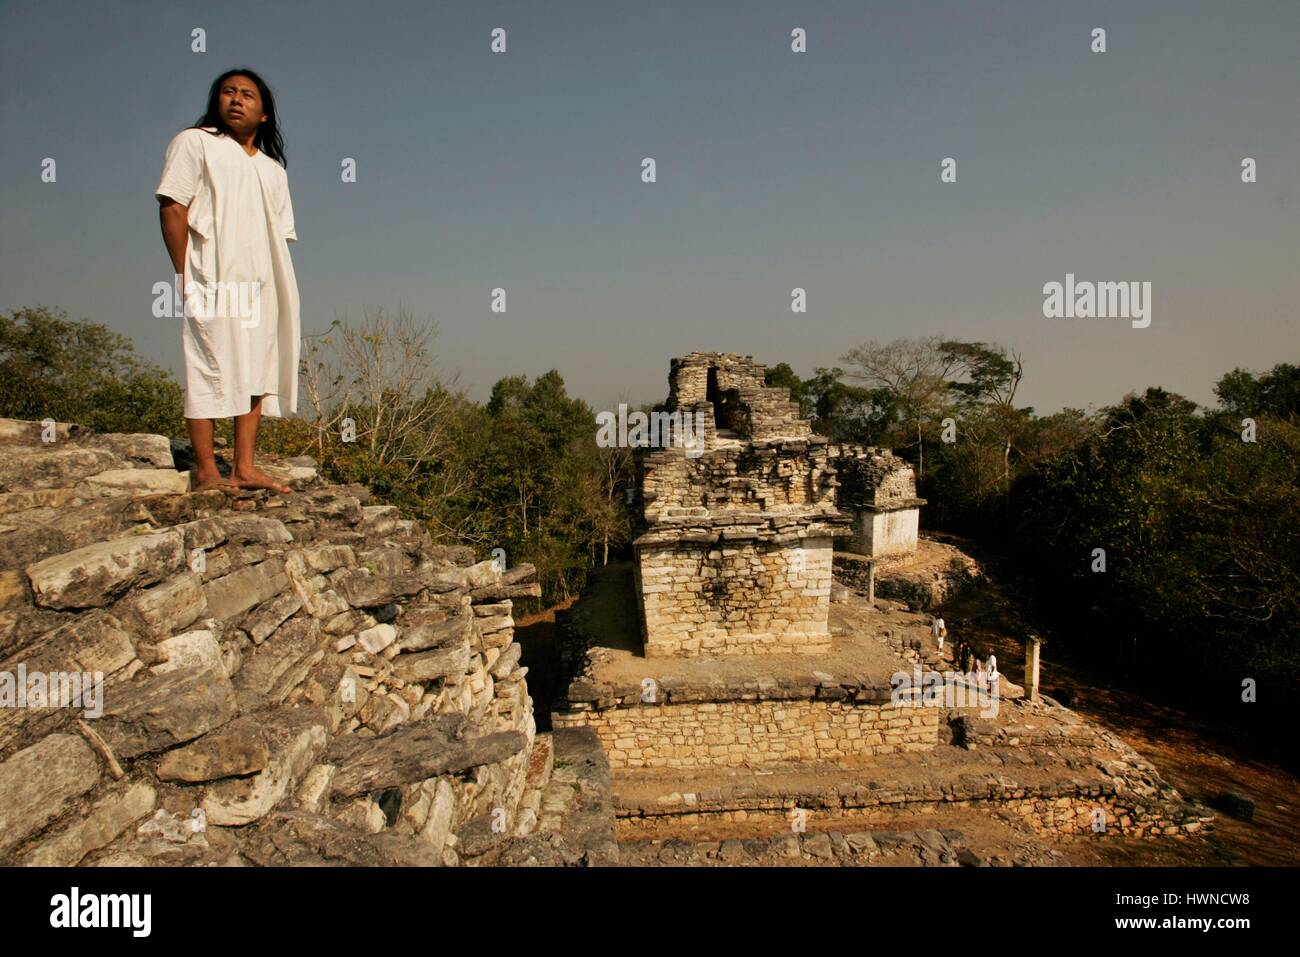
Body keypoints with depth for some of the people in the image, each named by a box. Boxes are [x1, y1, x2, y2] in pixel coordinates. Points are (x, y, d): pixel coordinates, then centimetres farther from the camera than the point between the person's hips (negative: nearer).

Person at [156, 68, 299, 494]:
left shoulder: (273, 168, 24)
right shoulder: (195, 142, 7)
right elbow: (172, 207, -3)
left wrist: (280, 286, 7)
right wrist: (186, 275, -12)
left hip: (261, 286, 6)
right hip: (213, 280, -6)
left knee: (257, 374, 1)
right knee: (209, 371, -8)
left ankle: (245, 468, 3)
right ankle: (206, 471, -7)